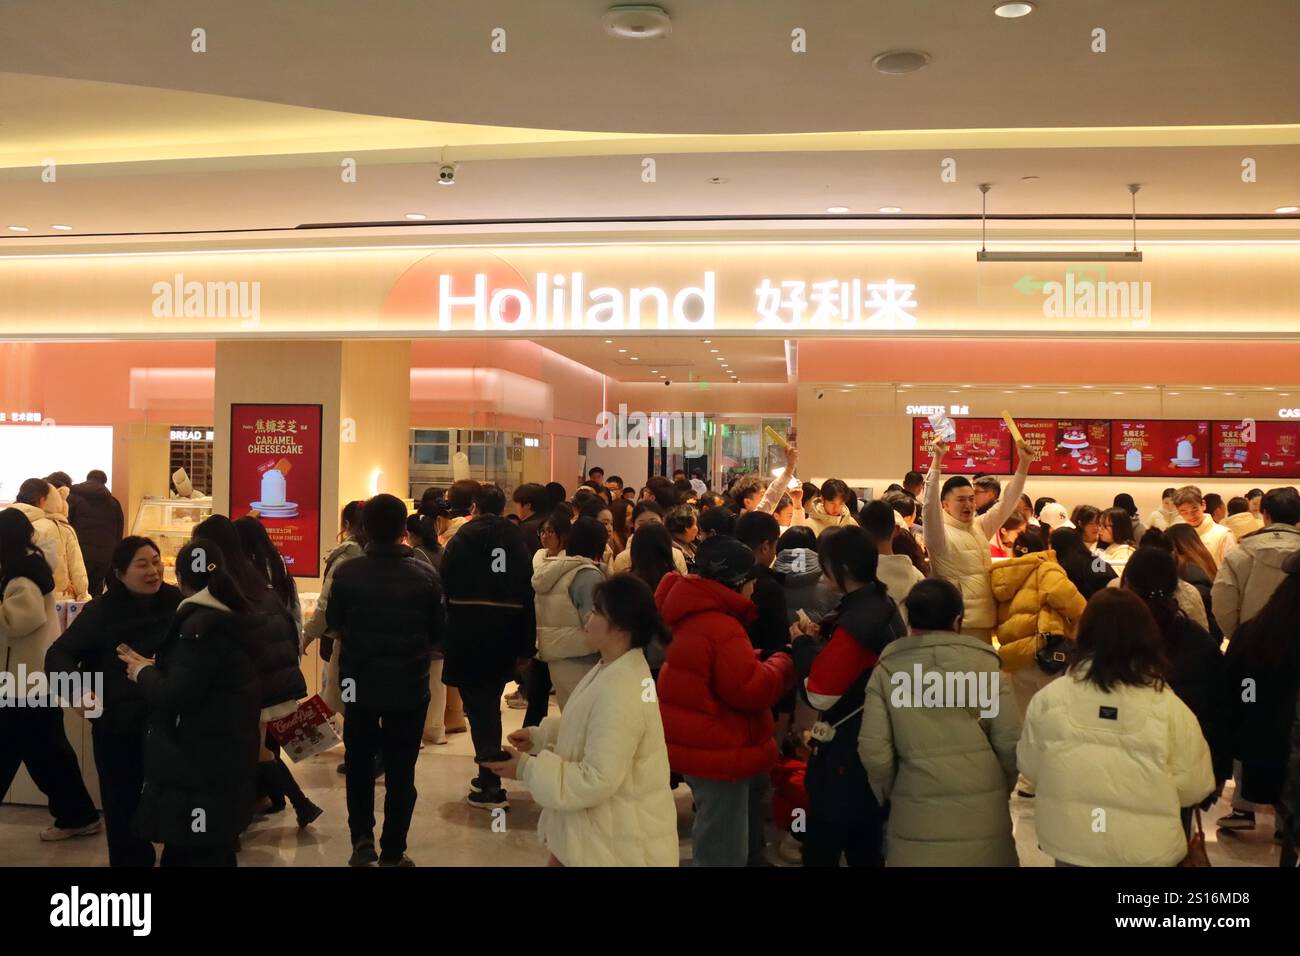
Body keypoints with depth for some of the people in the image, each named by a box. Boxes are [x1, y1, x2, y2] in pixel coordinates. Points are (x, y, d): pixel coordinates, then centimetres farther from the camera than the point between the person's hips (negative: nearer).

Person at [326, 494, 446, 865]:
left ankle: (362, 837, 14)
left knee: (359, 761, 21)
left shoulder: (346, 573, -13)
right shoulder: (426, 574, -14)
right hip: (410, 685, -1)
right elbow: (439, 631, -5)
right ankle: (392, 852, 16)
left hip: (360, 682, 1)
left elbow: (334, 623, 2)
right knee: (400, 769, 11)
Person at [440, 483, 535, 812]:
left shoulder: (461, 539, -2)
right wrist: (526, 646, 6)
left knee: (479, 708, 0)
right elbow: (528, 597, 3)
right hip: (504, 638, 4)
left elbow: (445, 588, -5)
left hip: (468, 637, -4)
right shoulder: (517, 541, 5)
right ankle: (489, 775, 27)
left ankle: (490, 786, -1)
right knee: (490, 705, 19)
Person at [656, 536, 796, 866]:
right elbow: (752, 689, -26)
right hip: (718, 752, -11)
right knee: (724, 850, 2)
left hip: (702, 745, 11)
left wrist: (751, 660, 5)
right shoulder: (720, 628, -27)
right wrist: (783, 662, -10)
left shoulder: (692, 615, 8)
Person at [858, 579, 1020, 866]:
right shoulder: (982, 660, -2)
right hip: (983, 807, 0)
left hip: (916, 811, 0)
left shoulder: (887, 668, -1)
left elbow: (873, 750, -4)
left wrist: (887, 794, 15)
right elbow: (1010, 740, -2)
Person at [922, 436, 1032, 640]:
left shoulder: (980, 526, 11)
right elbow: (930, 506, -24)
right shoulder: (940, 533, -9)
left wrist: (1024, 462, 4)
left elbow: (1007, 502, 13)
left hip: (986, 620, 7)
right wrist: (937, 459, -30)